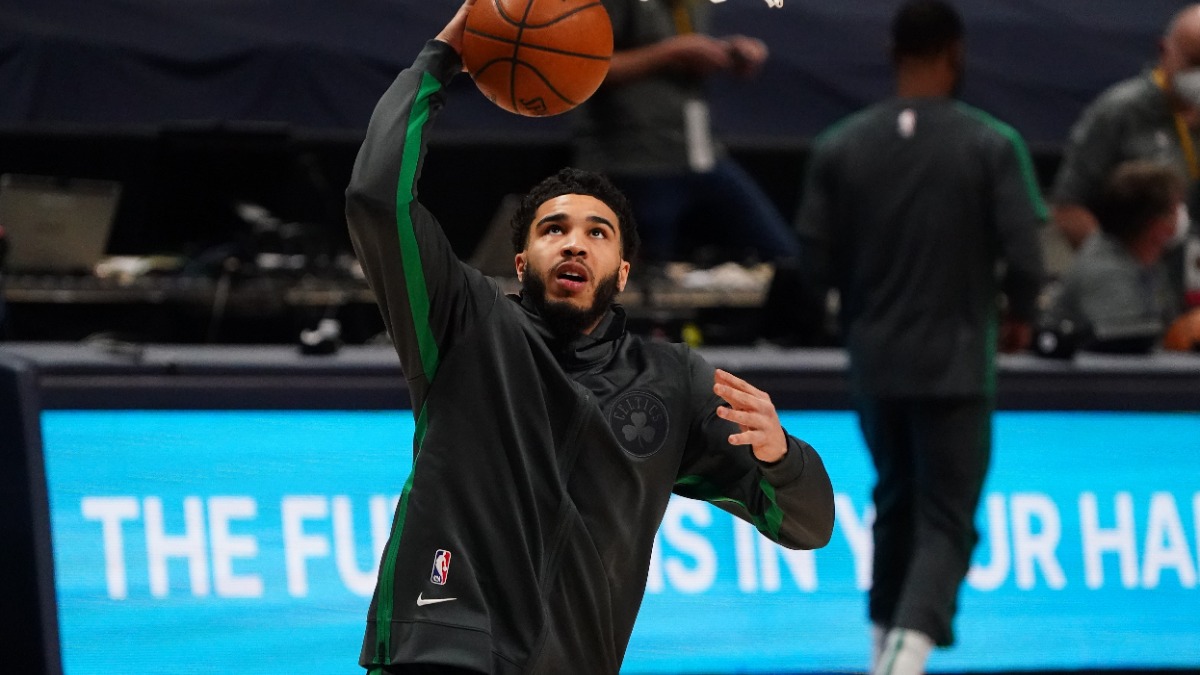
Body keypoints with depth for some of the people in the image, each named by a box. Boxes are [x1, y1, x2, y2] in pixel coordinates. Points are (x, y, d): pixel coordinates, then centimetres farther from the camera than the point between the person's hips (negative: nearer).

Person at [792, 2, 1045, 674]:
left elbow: (815, 265, -1)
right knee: (946, 522, -2)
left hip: (875, 362, 4)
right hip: (956, 365, -4)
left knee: (896, 505, 24)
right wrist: (1017, 316, 8)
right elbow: (1024, 257, -13)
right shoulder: (992, 145, -9)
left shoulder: (839, 147, -1)